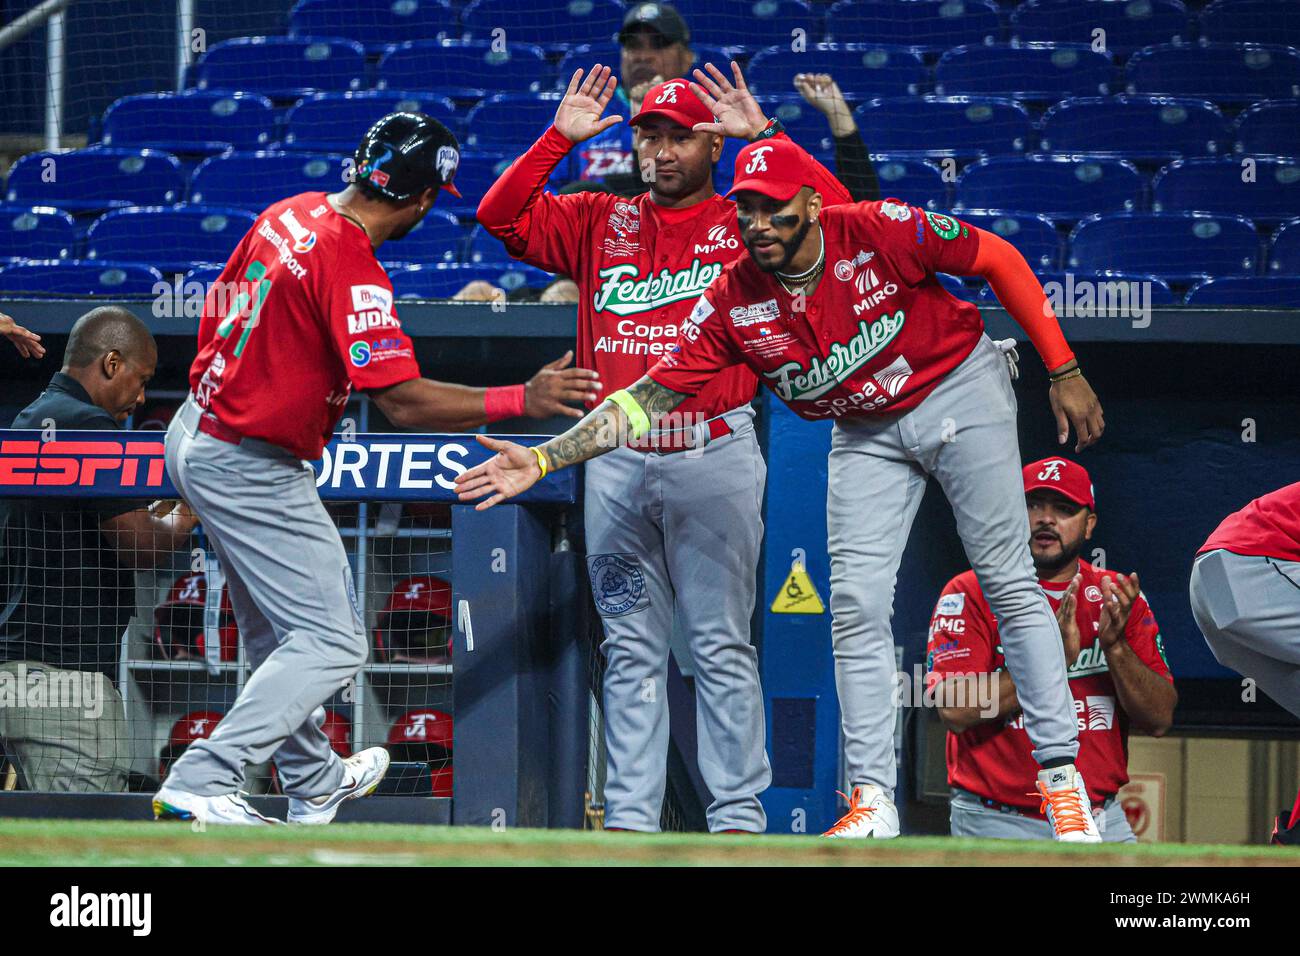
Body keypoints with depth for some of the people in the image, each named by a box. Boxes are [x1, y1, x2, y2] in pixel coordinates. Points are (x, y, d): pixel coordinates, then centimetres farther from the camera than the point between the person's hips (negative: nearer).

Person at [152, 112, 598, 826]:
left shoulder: (291, 214, 3)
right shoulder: (353, 270, -24)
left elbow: (217, 310, 15)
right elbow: (401, 401, -28)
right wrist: (519, 400, -26)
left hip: (193, 437, 10)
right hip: (251, 470, -10)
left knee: (275, 633, 23)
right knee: (331, 645, -6)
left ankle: (315, 781, 38)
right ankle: (201, 785, -13)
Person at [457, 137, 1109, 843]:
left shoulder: (880, 230, -25)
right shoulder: (732, 300, -16)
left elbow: (1000, 261, -14)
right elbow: (650, 396, -14)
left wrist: (1064, 373, -12)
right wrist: (542, 460, -24)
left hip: (959, 393, -4)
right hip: (866, 434, 4)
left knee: (1010, 584, -5)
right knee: (857, 606, -5)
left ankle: (1060, 772, 0)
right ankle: (872, 797, 0)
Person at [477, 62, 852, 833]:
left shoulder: (746, 224, 7)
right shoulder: (602, 222, 16)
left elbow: (835, 213, -9)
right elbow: (502, 217, 10)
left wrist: (762, 136, -11)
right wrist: (558, 139, 2)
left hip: (713, 456, -3)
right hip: (617, 461, 3)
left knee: (721, 645, -3)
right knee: (631, 647, 5)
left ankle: (738, 813, -2)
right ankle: (629, 814, 6)